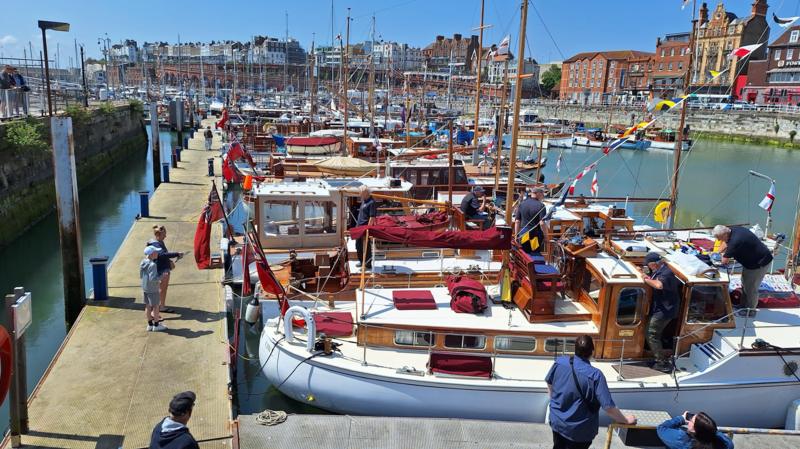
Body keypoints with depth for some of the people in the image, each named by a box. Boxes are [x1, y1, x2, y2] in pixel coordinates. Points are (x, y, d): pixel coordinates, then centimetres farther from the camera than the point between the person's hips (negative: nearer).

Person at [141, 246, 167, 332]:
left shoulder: (143, 263, 3)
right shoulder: (152, 265, -23)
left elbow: (141, 276, 13)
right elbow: (152, 279, -27)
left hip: (145, 288, 8)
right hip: (152, 289, -8)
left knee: (148, 306, 15)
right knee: (155, 306, 4)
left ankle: (150, 325, 25)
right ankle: (156, 325, 14)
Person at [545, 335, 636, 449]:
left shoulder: (559, 362, -13)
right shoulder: (595, 375, -27)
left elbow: (549, 385, 5)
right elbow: (608, 407, -24)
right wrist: (625, 420, -6)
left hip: (557, 422, 4)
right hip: (579, 431, -4)